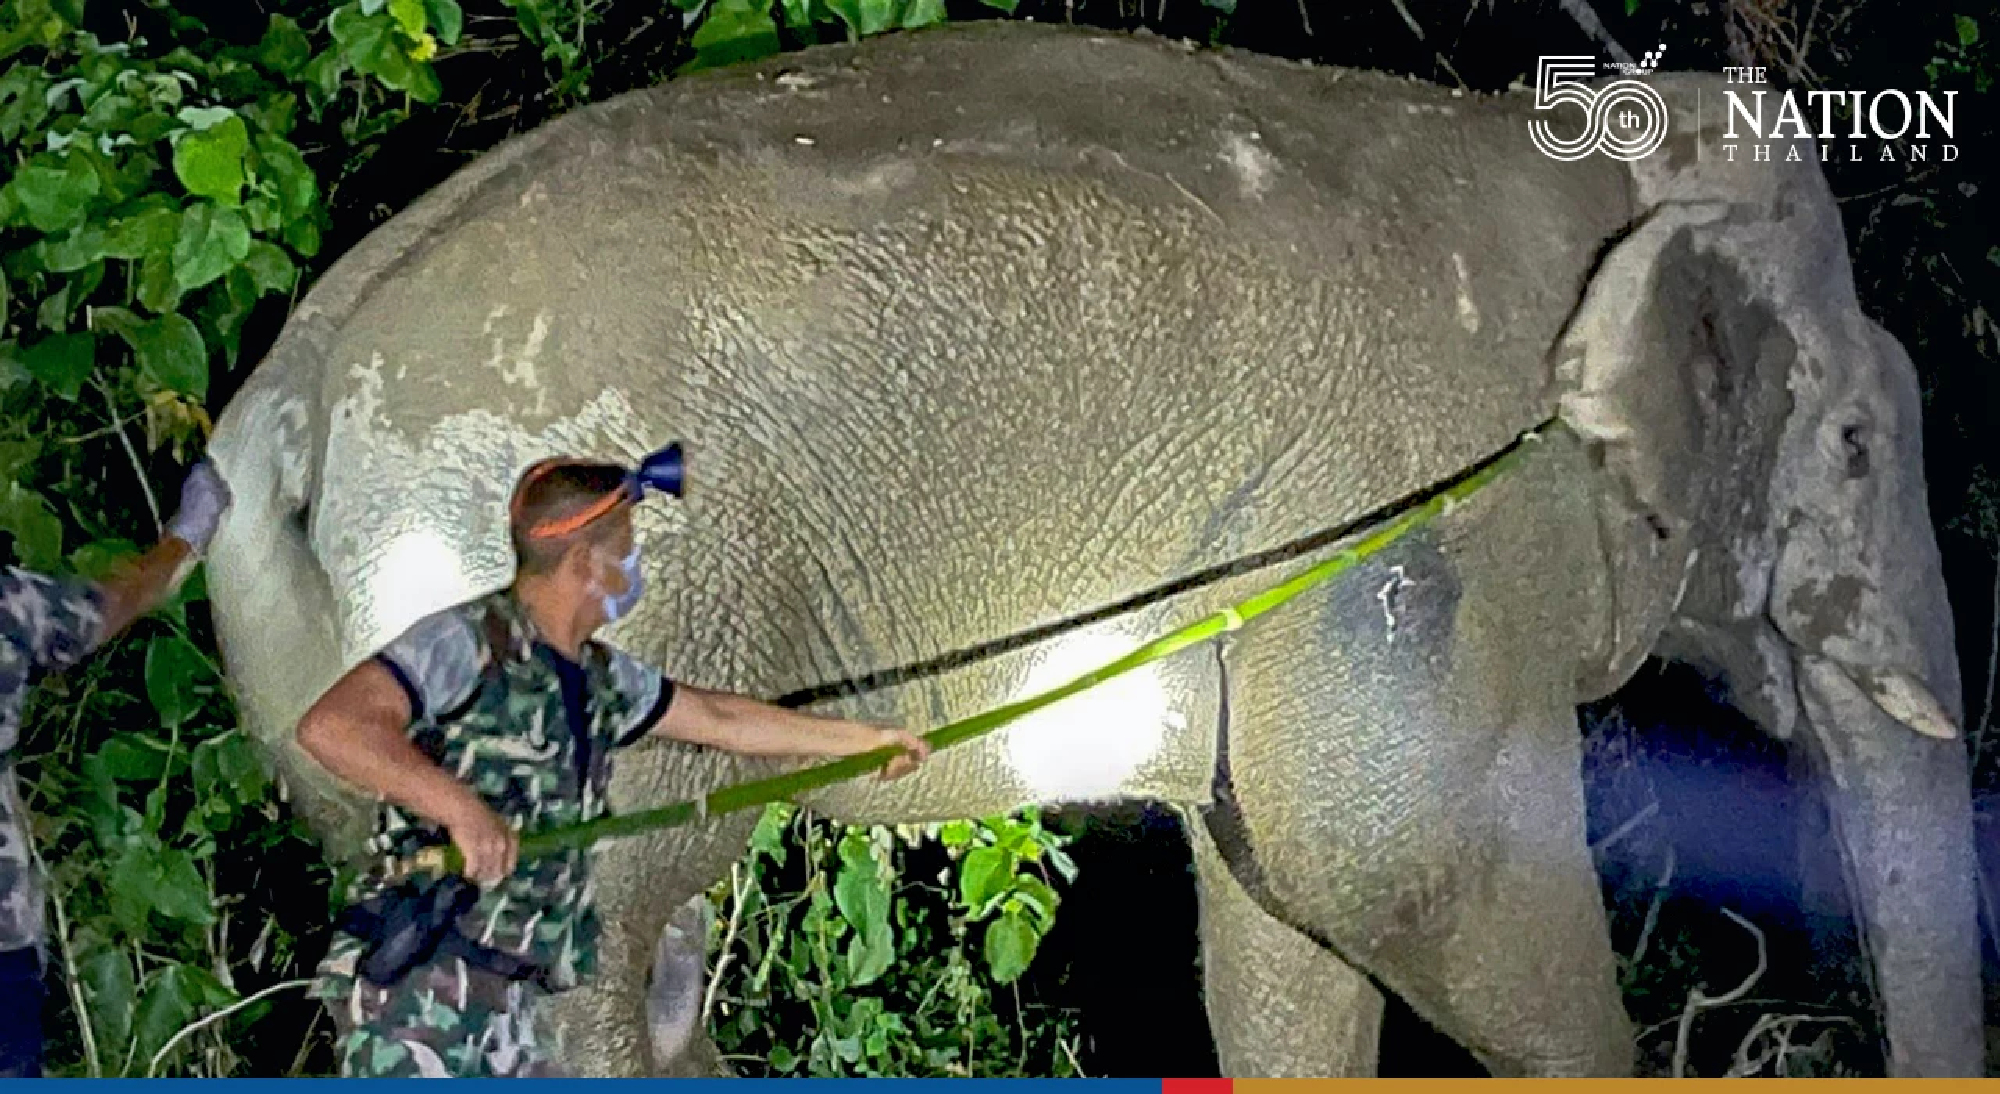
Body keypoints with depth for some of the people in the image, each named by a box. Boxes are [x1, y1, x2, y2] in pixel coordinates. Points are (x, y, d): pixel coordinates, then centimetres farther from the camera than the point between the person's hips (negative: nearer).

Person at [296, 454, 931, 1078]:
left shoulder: (602, 679, 16)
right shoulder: (466, 643, -12)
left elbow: (720, 718, 30)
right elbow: (329, 726, -24)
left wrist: (865, 739, 36)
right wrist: (459, 805, -36)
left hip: (508, 1003, 9)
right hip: (413, 983, -9)